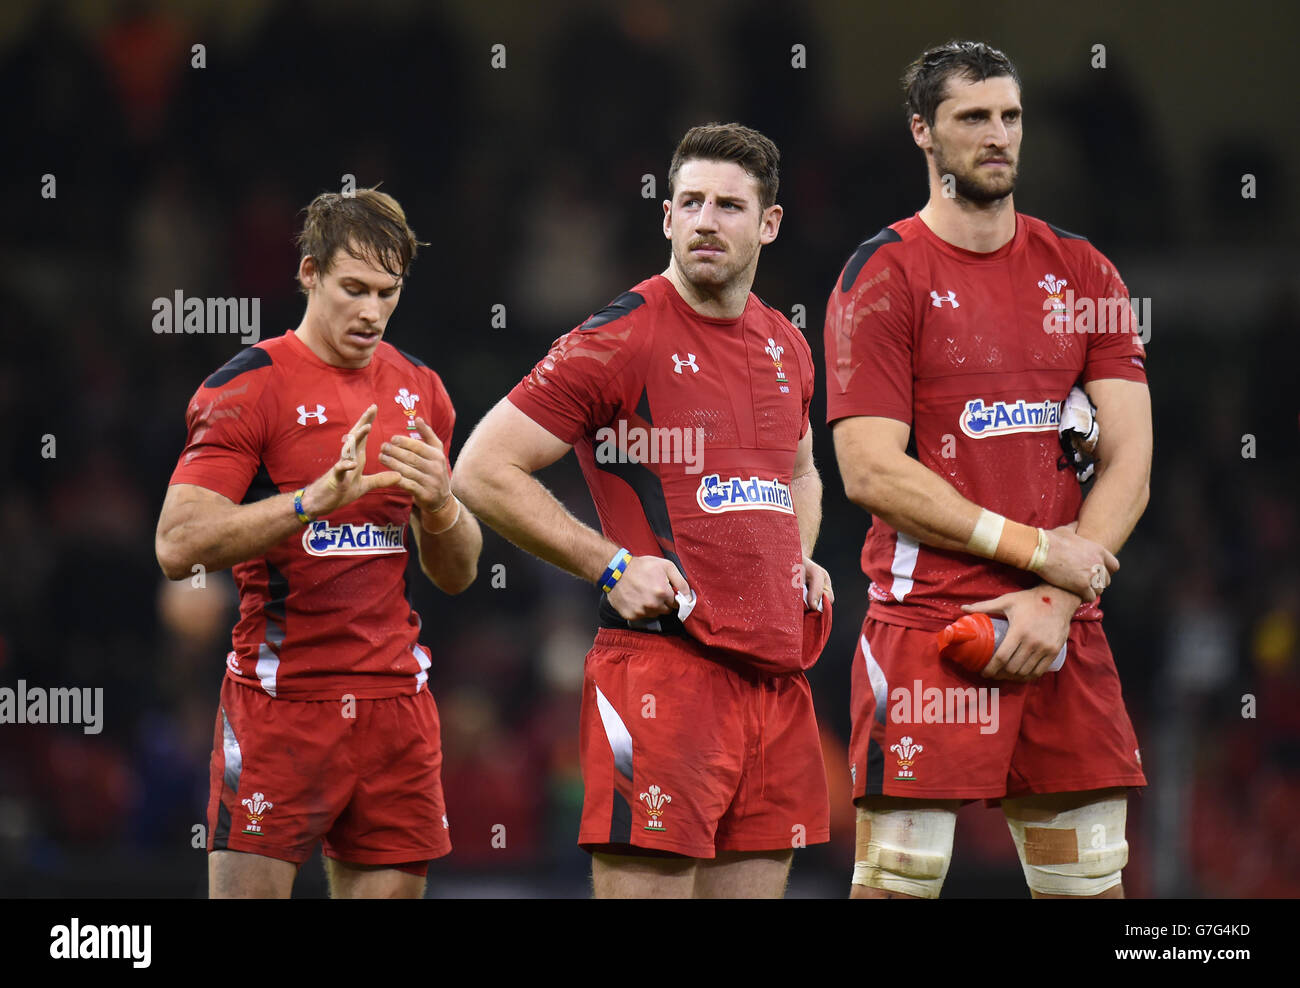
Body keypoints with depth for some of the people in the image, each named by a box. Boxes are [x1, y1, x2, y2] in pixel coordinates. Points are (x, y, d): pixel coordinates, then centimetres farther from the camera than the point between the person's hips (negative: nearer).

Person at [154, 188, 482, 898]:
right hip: (279, 701, -5)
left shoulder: (419, 391, 12)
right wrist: (318, 498, -26)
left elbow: (457, 575, 17)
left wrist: (438, 504, -6)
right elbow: (178, 547, -17)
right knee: (248, 889, -9)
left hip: (395, 701, 5)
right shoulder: (248, 388, -5)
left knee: (393, 888, 3)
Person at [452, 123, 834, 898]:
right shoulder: (619, 340, -7)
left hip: (777, 674, 7)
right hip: (661, 661, -7)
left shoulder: (787, 348, 15)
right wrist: (612, 566, -11)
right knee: (650, 879, -11)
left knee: (754, 881, 8)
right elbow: (482, 472, -8)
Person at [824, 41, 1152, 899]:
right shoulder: (883, 275, -1)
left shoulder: (1082, 273, 12)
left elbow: (1130, 463, 6)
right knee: (897, 880, -8)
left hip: (1065, 633, 4)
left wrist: (1056, 602, -8)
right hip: (927, 626, -4)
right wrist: (1039, 549, -13)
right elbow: (871, 473, -10)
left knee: (1092, 879, 4)